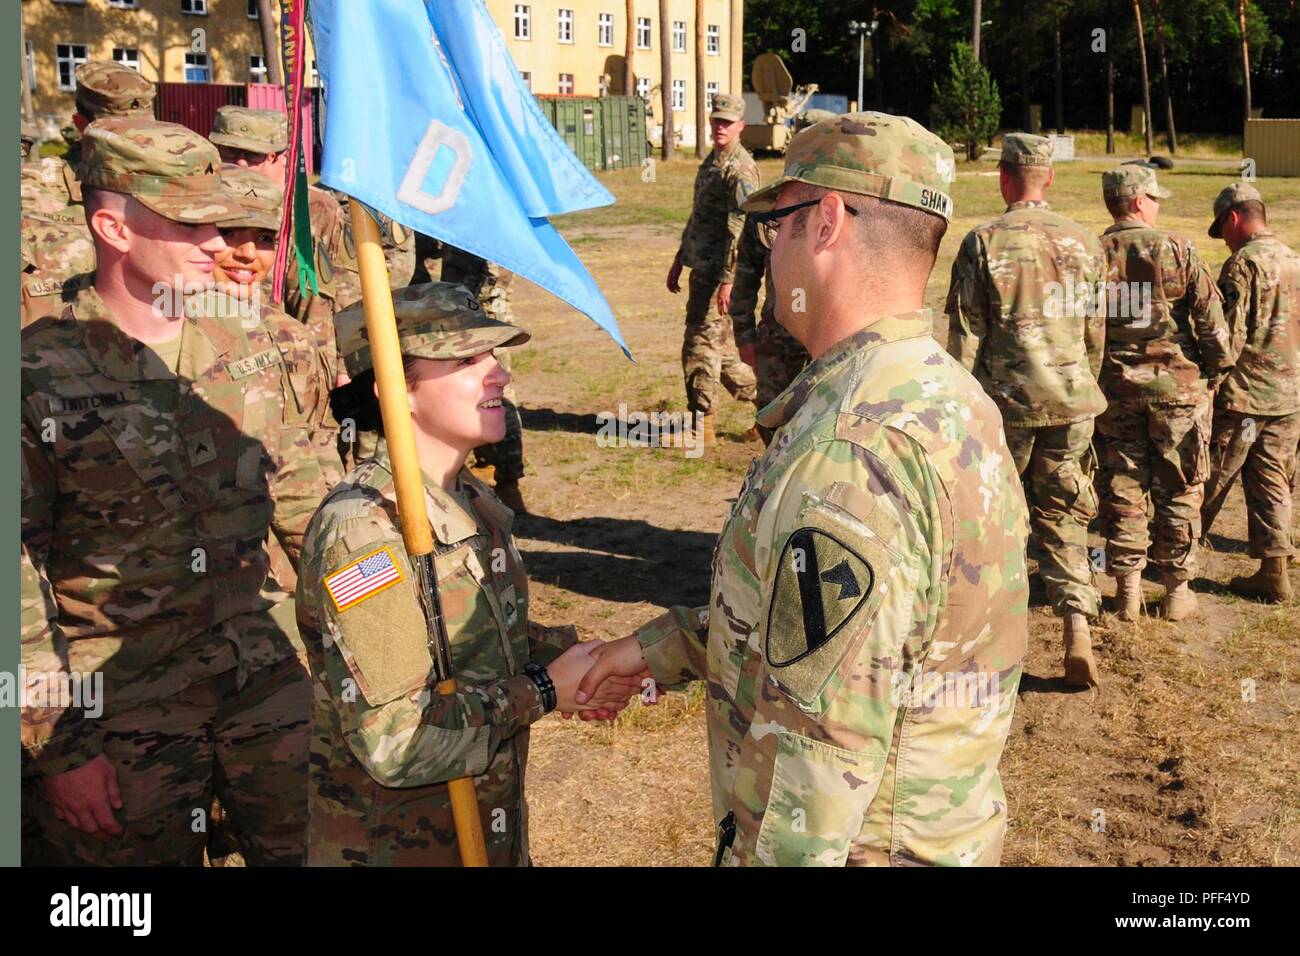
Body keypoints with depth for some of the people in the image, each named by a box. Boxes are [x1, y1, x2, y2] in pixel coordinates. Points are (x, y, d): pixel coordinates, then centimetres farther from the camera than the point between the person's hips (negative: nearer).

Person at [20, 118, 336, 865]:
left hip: (274, 683, 3)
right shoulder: (42, 376, -12)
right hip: (121, 713, -3)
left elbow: (305, 502, 11)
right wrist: (58, 747, -8)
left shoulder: (255, 345, 1)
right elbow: (20, 577, -8)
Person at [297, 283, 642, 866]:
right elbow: (395, 743, -27)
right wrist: (545, 690, -20)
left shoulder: (472, 503, 1)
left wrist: (567, 655, -4)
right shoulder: (361, 532, -25)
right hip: (391, 846, -7)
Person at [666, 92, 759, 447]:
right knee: (719, 345, 16)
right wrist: (678, 262, 23)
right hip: (702, 268, 10)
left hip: (717, 272, -10)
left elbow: (740, 229, -19)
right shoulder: (711, 162, 17)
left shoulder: (740, 169, -13)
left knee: (701, 347, -5)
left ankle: (702, 427, 5)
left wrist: (727, 281, -23)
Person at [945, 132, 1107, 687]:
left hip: (1005, 400, -3)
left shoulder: (983, 242, -8)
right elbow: (1095, 335, 10)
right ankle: (1078, 629, -3)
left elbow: (965, 337, -8)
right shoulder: (1084, 244, 4)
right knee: (1063, 518, 8)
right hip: (1070, 402, 3)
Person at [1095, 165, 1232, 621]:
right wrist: (1219, 367, 8)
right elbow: (1210, 317, -6)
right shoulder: (1177, 250, -8)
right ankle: (1177, 589, 18)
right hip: (1176, 384, -2)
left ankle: (1127, 590, 14)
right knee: (1178, 491, 10)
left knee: (1121, 490, 10)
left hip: (1114, 388, 2)